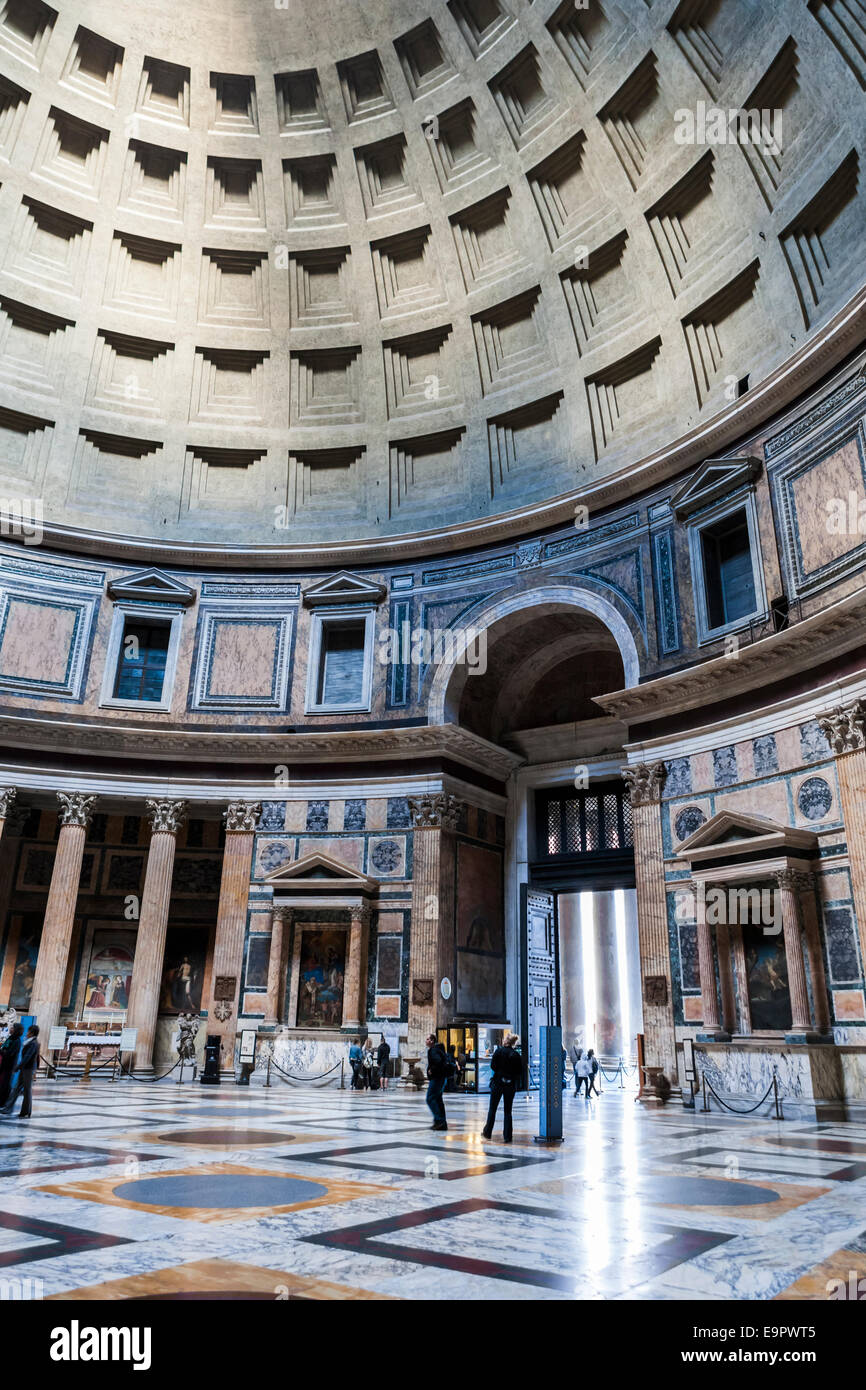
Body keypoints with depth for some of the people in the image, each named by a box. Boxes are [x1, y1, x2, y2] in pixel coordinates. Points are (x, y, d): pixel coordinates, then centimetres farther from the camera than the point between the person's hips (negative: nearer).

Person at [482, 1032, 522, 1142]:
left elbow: (493, 1066, -11)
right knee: (507, 1111, 9)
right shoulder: (516, 1054, -3)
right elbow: (520, 1071, -3)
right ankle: (507, 1136, 6)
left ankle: (488, 1132, 19)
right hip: (511, 1084, 2)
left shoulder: (499, 1051, -9)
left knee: (492, 1109, 12)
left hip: (498, 1082, -2)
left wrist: (500, 1071, 7)